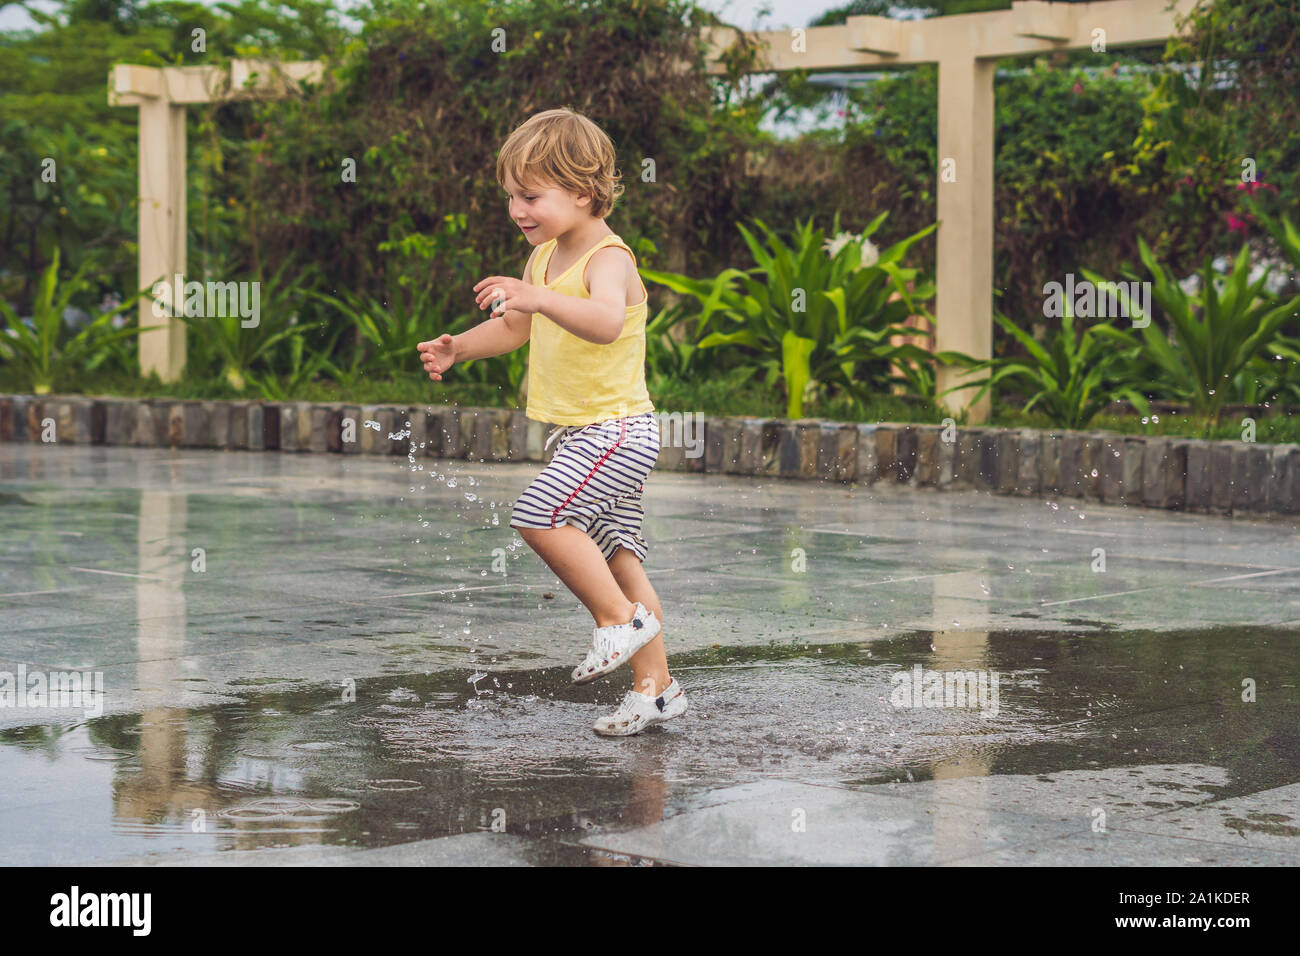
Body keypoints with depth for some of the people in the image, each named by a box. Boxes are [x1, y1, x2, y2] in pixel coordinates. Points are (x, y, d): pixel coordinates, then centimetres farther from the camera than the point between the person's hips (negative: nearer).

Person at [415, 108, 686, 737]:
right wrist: (458, 348, 9)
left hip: (616, 429, -10)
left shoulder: (607, 259, -18)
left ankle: (621, 618, -9)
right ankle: (655, 686, 14)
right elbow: (512, 327, 25)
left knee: (539, 515, -22)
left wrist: (539, 297, -54)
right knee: (615, 554, 10)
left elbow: (605, 321, -41)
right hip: (581, 432, 10)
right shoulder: (545, 257, 11)